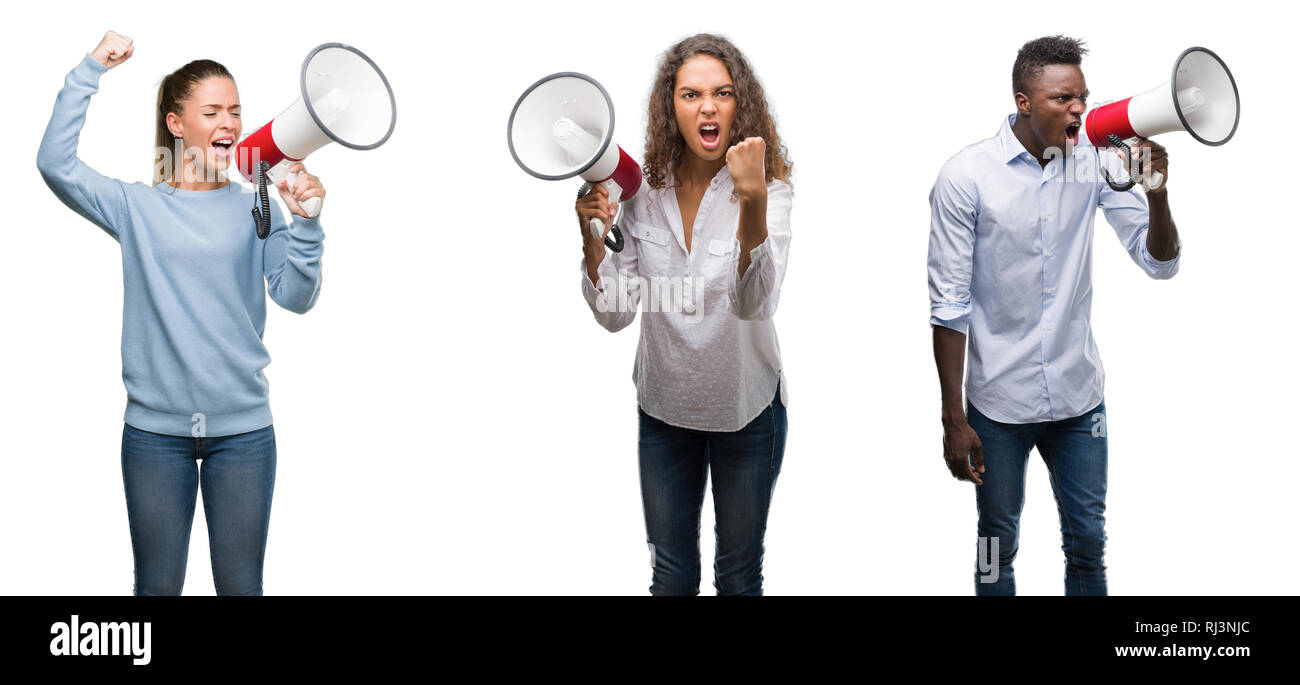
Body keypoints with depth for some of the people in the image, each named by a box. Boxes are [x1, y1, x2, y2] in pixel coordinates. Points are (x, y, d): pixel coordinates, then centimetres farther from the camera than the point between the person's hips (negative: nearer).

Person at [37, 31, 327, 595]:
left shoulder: (255, 208, 4)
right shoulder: (137, 207, 3)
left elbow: (295, 297, -5)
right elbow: (55, 164, -11)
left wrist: (304, 222, -20)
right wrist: (91, 72, -10)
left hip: (242, 427, 1)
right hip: (155, 428, 0)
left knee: (240, 585, 9)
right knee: (157, 585, 9)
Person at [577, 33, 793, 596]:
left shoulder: (768, 190, -17)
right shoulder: (644, 195, -7)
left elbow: (755, 303, -33)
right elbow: (614, 314, -8)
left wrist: (753, 201, -47)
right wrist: (593, 237, -24)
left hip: (746, 407, -2)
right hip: (665, 407, 3)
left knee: (739, 576, 15)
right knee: (671, 575, 17)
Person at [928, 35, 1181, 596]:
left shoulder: (1096, 163, -2)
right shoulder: (967, 177, -12)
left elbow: (1159, 263, -1)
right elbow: (949, 306, -10)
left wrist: (1156, 196, -22)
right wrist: (954, 420, -11)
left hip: (1079, 396, 3)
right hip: (1000, 402, -3)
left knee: (1087, 544, 13)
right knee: (998, 546, 12)